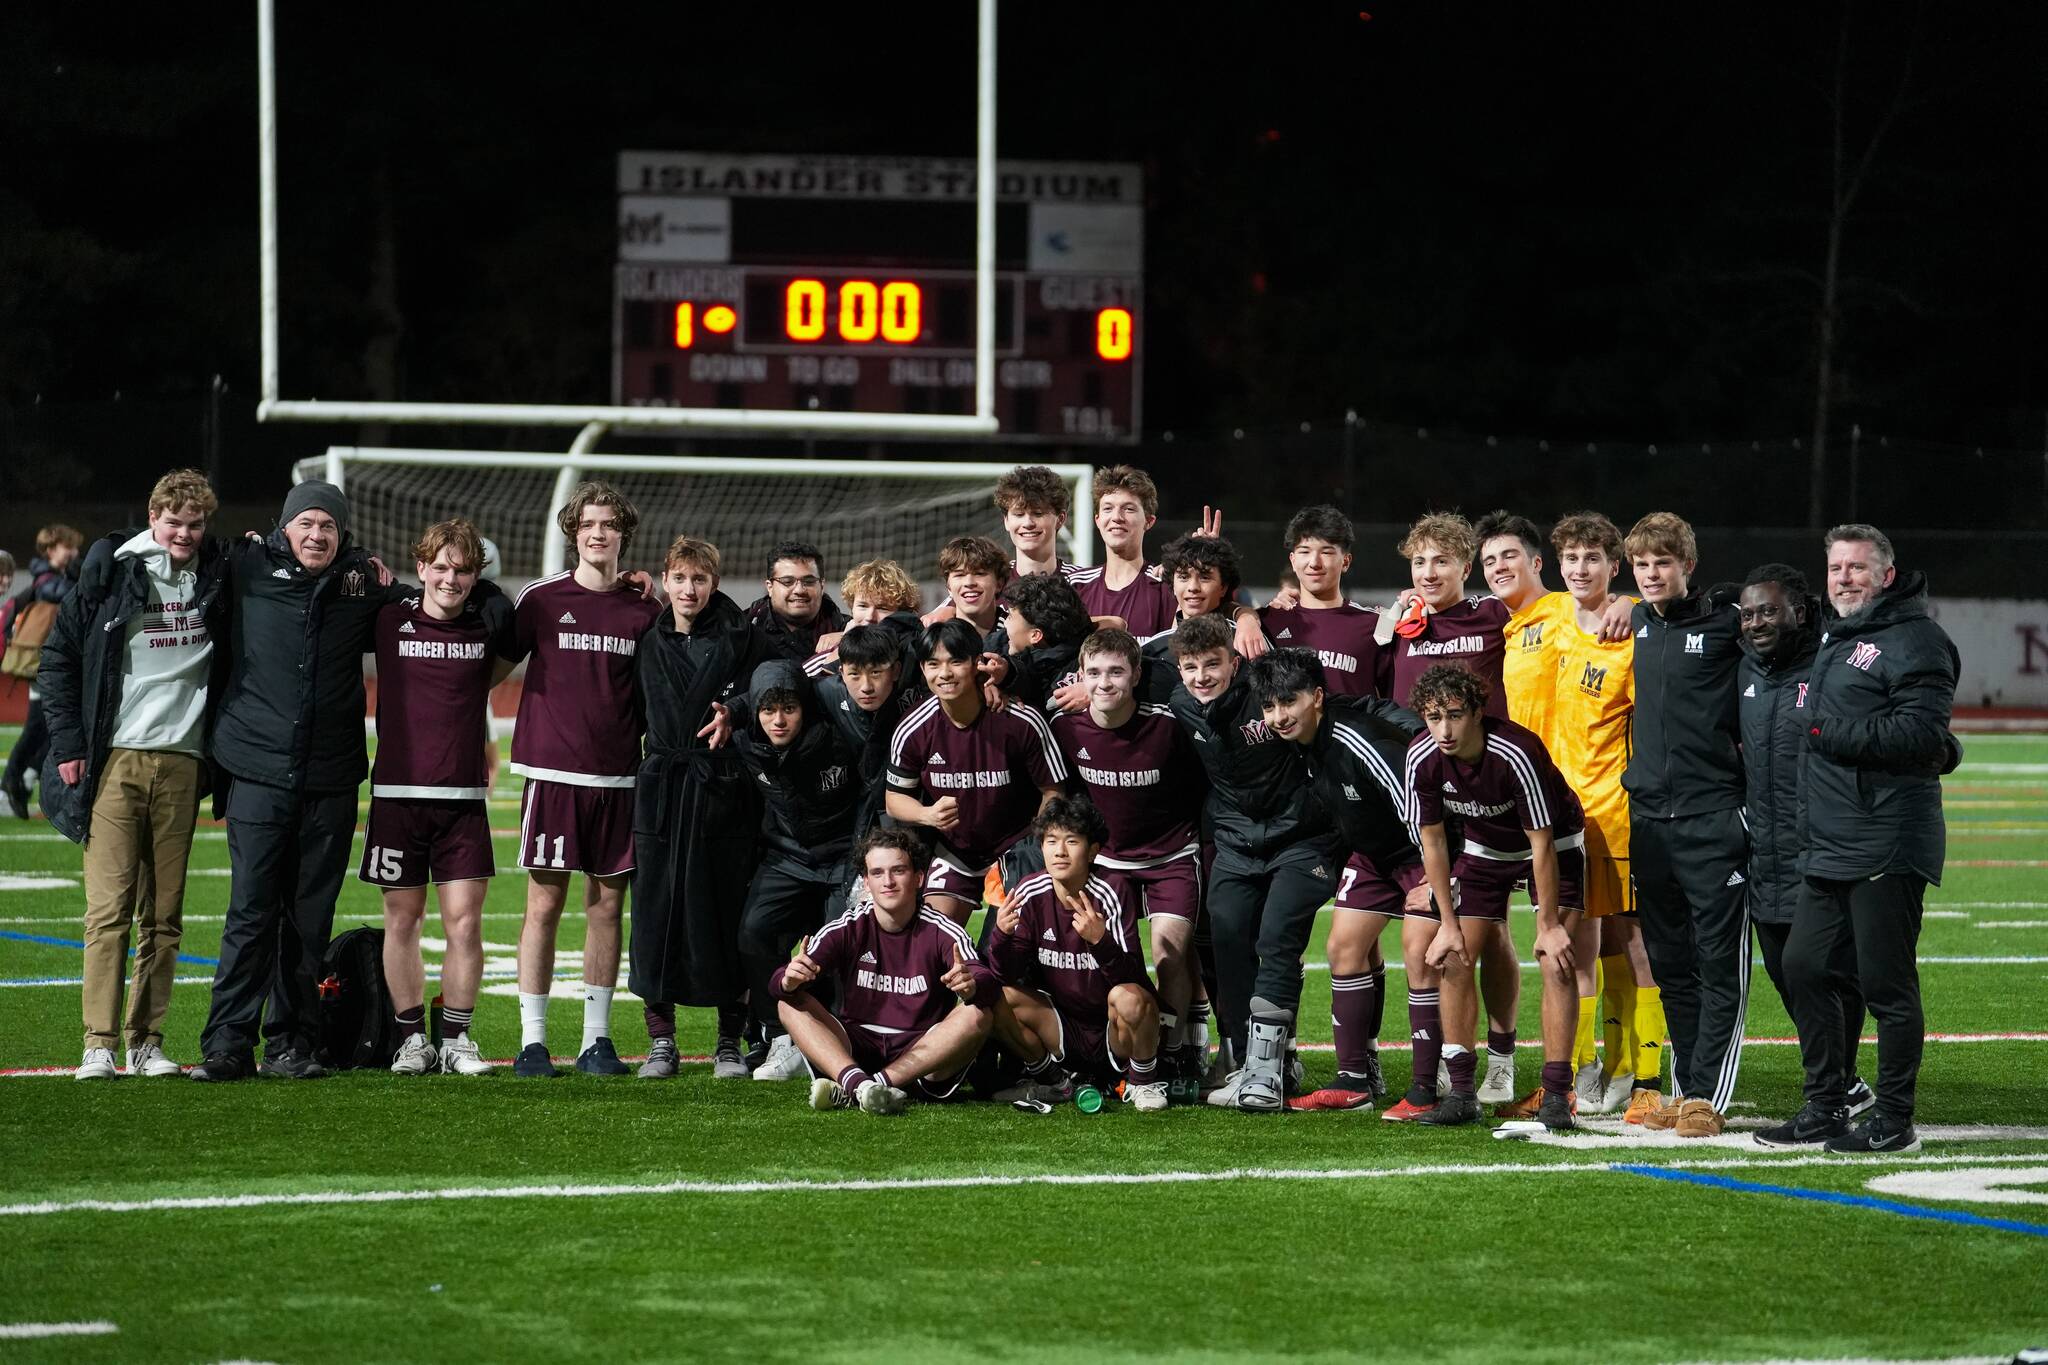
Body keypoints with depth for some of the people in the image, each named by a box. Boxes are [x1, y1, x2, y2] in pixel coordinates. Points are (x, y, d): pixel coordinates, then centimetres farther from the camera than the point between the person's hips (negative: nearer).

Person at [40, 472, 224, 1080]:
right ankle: (99, 1044, -7)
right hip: (114, 762, -3)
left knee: (164, 915, 4)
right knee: (109, 908, -7)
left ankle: (148, 1039, 10)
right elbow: (58, 657, 5)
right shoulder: (111, 570, 1)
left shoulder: (220, 576, 8)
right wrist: (68, 743, -2)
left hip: (181, 765, 3)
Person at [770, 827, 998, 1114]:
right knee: (791, 1003, -16)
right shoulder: (847, 928, 0)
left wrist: (971, 986, -43)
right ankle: (857, 1082, -45)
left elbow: (990, 985, -18)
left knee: (978, 1016, -26)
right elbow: (779, 983, -9)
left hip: (924, 1053, -1)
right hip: (853, 1052, 1)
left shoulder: (942, 931, -3)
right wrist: (790, 980, -35)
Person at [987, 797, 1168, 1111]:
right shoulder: (1030, 894, -6)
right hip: (1063, 1033, 4)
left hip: (1113, 1036, -4)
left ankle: (1143, 1082, -5)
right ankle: (1054, 1081, 5)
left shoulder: (1107, 898, -17)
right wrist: (1002, 935, -28)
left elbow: (1132, 978, -25)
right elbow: (1007, 976, -7)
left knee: (1129, 998, -34)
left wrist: (1100, 941, -44)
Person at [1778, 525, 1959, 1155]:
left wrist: (1834, 736, -16)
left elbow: (1920, 732, -20)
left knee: (1885, 983, -4)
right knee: (1805, 966, 12)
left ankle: (1894, 1121, 4)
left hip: (1889, 845, -9)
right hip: (1831, 844, 9)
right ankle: (1826, 1106, 22)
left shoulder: (1914, 640, -10)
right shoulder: (1834, 636, 19)